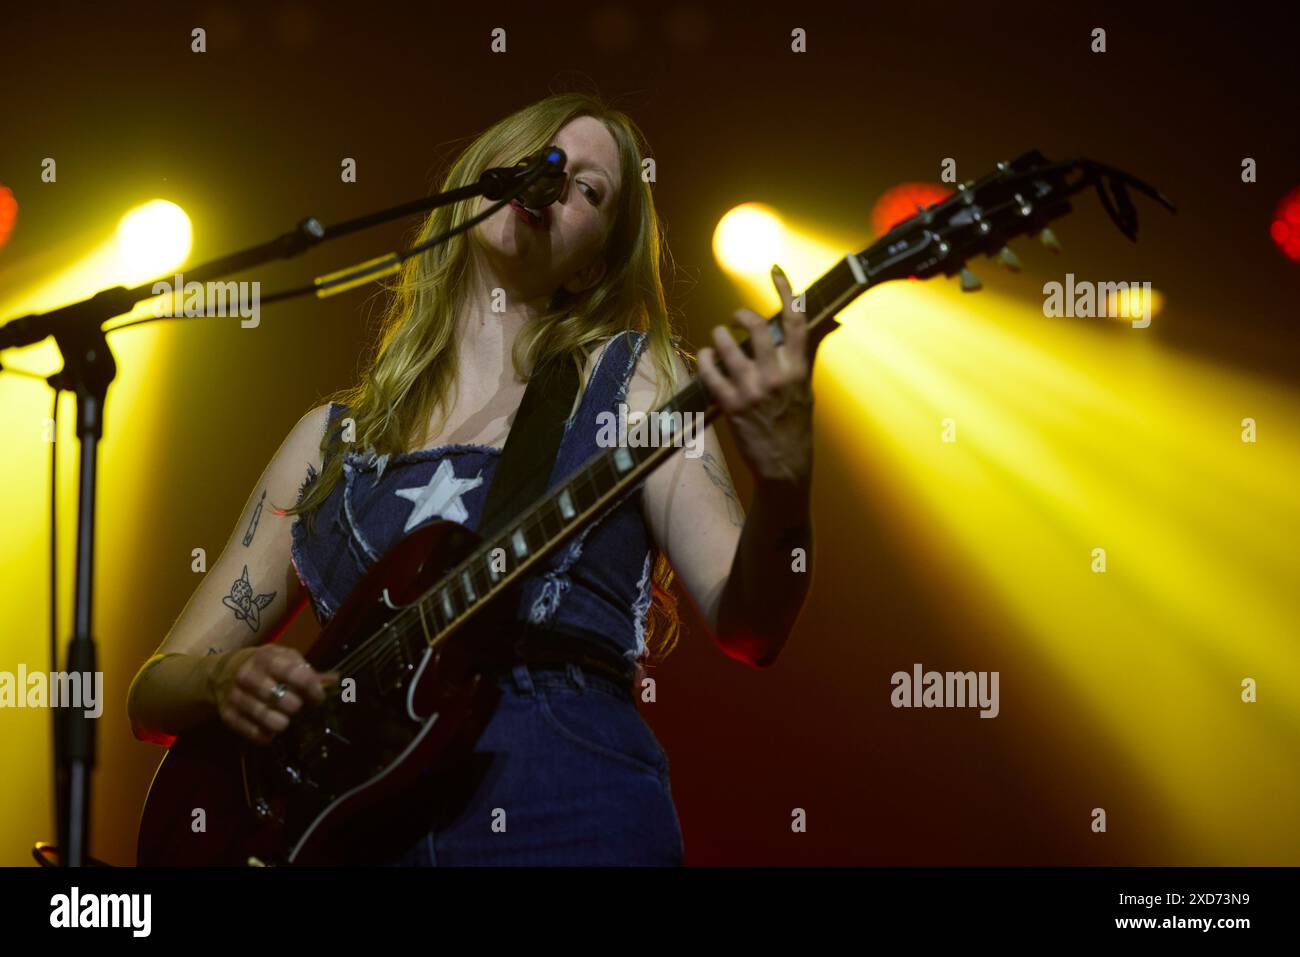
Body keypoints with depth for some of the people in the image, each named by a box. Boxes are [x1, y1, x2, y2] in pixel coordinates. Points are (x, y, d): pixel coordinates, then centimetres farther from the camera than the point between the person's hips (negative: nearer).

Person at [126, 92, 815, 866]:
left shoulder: (630, 376, 10)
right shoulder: (333, 438, 16)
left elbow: (747, 626, -5)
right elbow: (155, 693, 17)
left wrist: (783, 482, -24)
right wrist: (225, 680, -5)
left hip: (575, 811, -2)